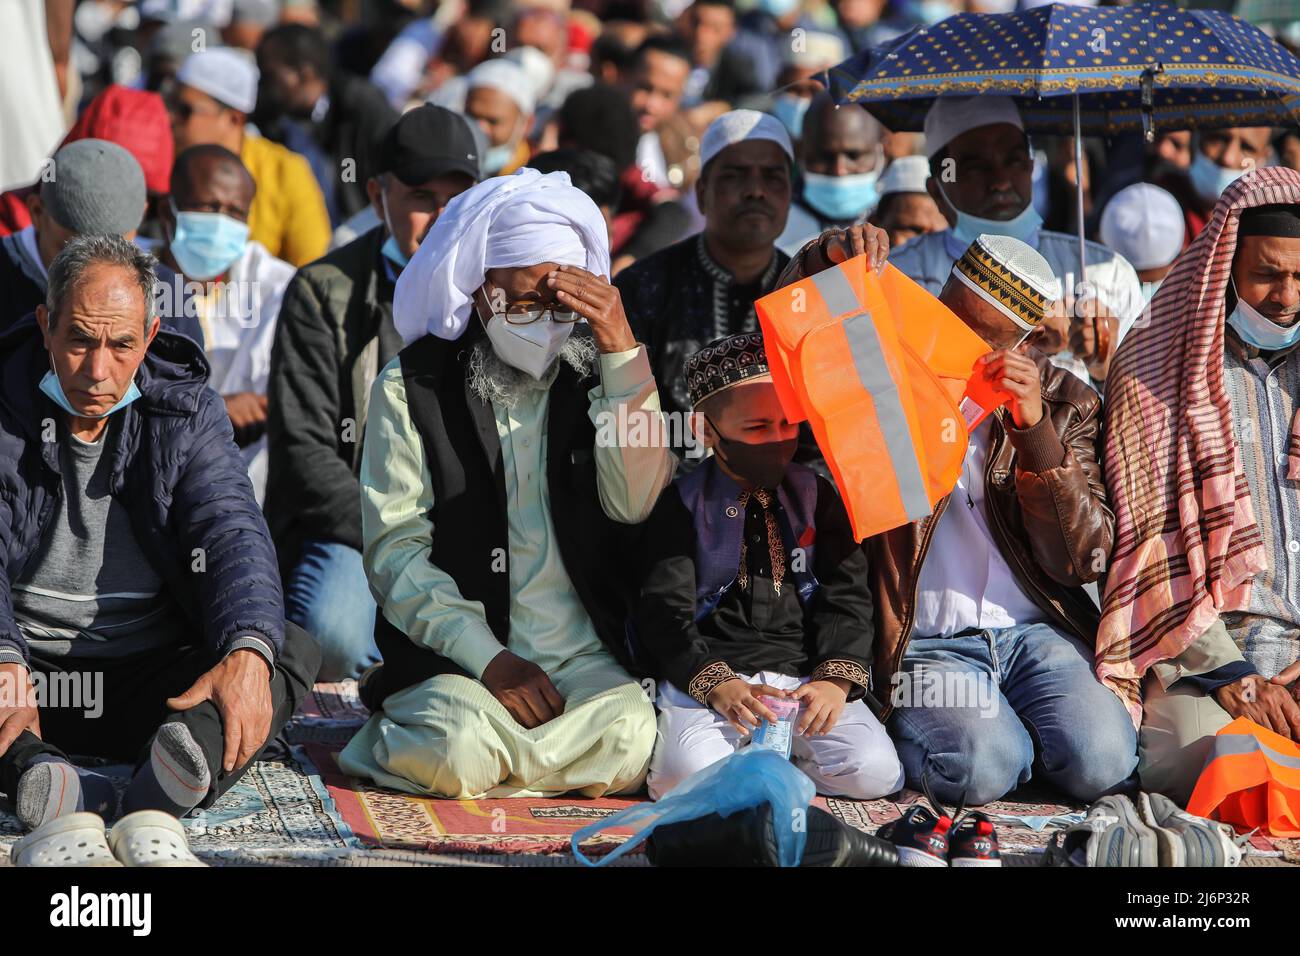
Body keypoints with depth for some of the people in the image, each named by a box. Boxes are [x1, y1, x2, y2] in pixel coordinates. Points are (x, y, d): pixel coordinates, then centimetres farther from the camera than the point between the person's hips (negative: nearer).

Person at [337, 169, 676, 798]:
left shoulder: (598, 375, 9)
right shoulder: (412, 387, 3)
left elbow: (636, 503, -7)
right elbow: (394, 552, -2)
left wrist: (622, 349, -12)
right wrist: (488, 658, -15)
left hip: (587, 657, 2)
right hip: (450, 655, -2)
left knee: (629, 741, -28)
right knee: (460, 749, -33)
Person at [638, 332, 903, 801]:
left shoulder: (815, 495, 13)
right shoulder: (683, 504, 4)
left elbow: (846, 597, 8)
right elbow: (664, 612, -3)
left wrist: (837, 679, -11)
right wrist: (716, 684, -21)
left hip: (806, 673, 3)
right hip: (708, 674, -3)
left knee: (873, 773, -22)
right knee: (685, 777, -32)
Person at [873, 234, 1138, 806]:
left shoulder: (1064, 404, 7)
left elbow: (1084, 560, 0)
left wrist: (1036, 431, -14)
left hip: (1036, 632, 2)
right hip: (926, 645, -2)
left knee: (1101, 761, -25)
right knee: (984, 768, -31)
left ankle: (1013, 732, 6)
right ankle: (902, 733, 2)